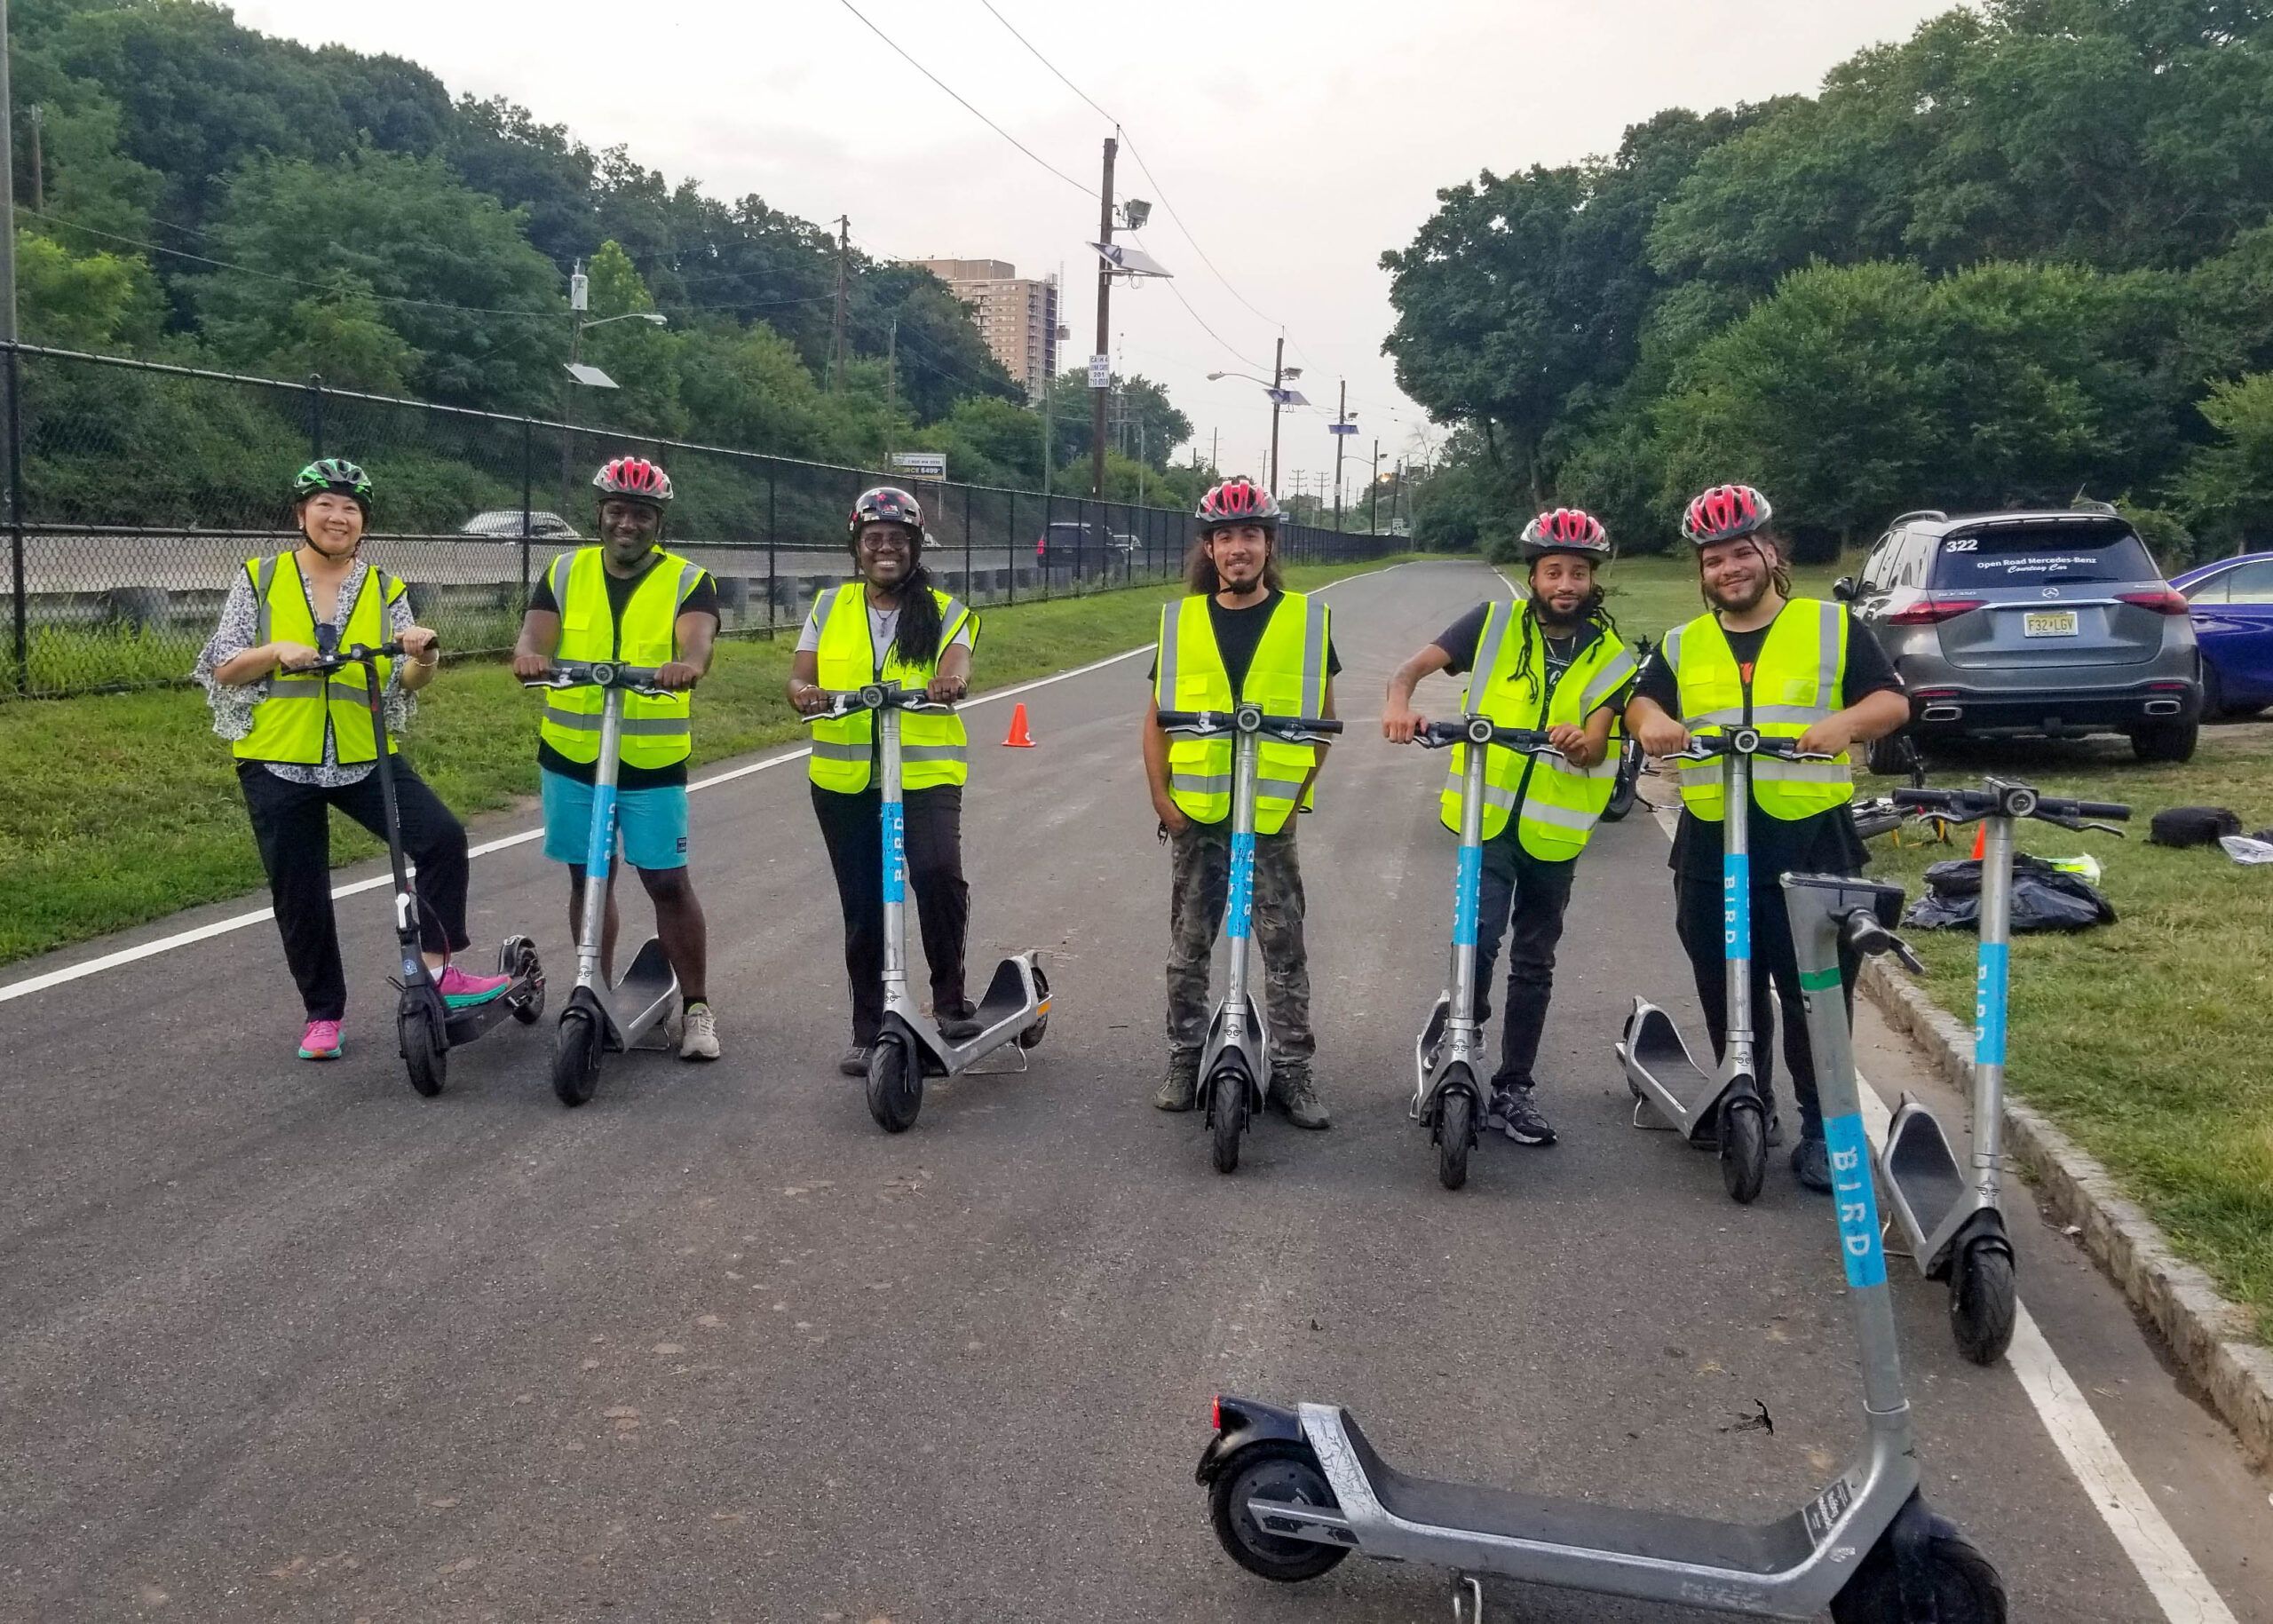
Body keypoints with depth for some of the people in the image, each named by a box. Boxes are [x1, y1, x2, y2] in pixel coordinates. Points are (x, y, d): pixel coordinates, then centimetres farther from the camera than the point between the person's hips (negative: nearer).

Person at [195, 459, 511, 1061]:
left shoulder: (385, 590, 5)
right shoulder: (260, 580, 1)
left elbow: (404, 681, -1)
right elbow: (222, 669, -2)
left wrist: (423, 659, -23)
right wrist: (277, 652, -20)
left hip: (365, 758, 1)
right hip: (278, 764, -1)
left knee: (443, 837, -20)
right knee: (301, 895, 5)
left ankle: (437, 970, -11)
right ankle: (322, 1013, 22)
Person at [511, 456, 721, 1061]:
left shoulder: (687, 580, 0)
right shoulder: (565, 574, 8)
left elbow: (697, 638, -19)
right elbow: (537, 631, -8)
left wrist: (687, 665, -43)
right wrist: (529, 654, -32)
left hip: (653, 761, -3)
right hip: (571, 756, 3)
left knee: (668, 881, -3)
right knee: (589, 878, 11)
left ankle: (696, 1008, 9)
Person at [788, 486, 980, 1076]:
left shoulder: (943, 612, 5)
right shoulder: (830, 609, 11)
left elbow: (955, 669, -12)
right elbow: (798, 678, 4)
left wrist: (951, 682, -36)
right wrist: (804, 692, -20)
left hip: (925, 775, -2)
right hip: (844, 781, 3)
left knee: (938, 872, -27)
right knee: (863, 908, 9)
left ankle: (949, 998, -8)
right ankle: (868, 1032, 23)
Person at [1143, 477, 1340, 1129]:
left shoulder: (1306, 619, -1)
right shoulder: (1181, 621, 3)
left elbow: (1322, 715, 5)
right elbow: (1156, 719, 6)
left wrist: (1298, 790, -3)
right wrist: (1163, 801, -2)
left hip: (1271, 818, -1)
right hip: (1196, 814, 1)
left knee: (1285, 950, 4)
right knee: (1188, 947, 10)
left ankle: (1292, 1069, 14)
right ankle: (1184, 1059, 23)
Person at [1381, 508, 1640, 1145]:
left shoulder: (1611, 656, 0)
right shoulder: (1496, 624, -3)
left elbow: (1595, 746, -10)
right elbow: (1414, 667, -7)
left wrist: (1579, 741, -34)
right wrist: (1399, 701, -29)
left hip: (1554, 831, 2)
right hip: (1488, 815, -2)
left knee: (1533, 964, 11)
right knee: (1479, 938, -19)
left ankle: (1513, 1090, 23)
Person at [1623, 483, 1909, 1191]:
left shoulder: (1833, 627, 5)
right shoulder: (1683, 645, 14)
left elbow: (1893, 701, -1)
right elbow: (1642, 701, 4)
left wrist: (1846, 721, -22)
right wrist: (1651, 720, -20)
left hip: (1812, 841, -3)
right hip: (1711, 847, 3)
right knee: (1727, 995, 10)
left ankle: (1822, 1129, 9)